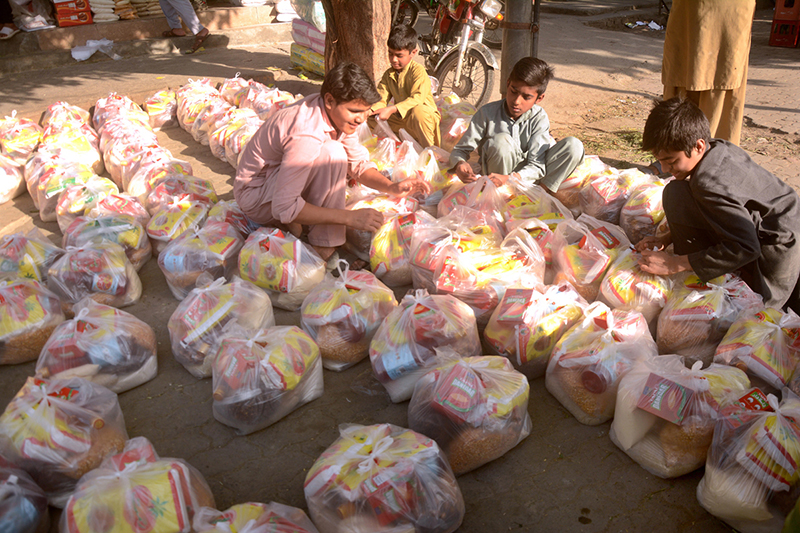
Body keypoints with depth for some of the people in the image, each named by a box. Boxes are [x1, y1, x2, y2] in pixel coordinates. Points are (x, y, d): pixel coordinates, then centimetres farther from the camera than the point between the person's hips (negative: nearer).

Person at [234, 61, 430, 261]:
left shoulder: (338, 114, -6)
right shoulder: (305, 136, -33)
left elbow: (360, 163, 6)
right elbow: (283, 207, -34)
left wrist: (392, 187, -14)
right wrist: (350, 217, -35)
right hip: (255, 196, -9)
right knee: (332, 154, -28)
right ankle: (324, 245, -19)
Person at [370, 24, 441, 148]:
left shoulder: (418, 70, -14)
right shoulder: (388, 74, 7)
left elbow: (417, 99, -27)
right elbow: (381, 100, 0)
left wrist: (391, 109, -37)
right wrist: (369, 111, -23)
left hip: (426, 115, -6)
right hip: (401, 118, 6)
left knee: (418, 111, -42)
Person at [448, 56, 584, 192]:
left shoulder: (539, 118, -12)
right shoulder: (487, 113, -14)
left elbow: (537, 165, -20)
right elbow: (460, 150, -11)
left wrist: (510, 179, -41)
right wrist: (459, 164, -37)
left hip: (526, 176, 2)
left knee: (573, 145, -16)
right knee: (500, 140, -33)